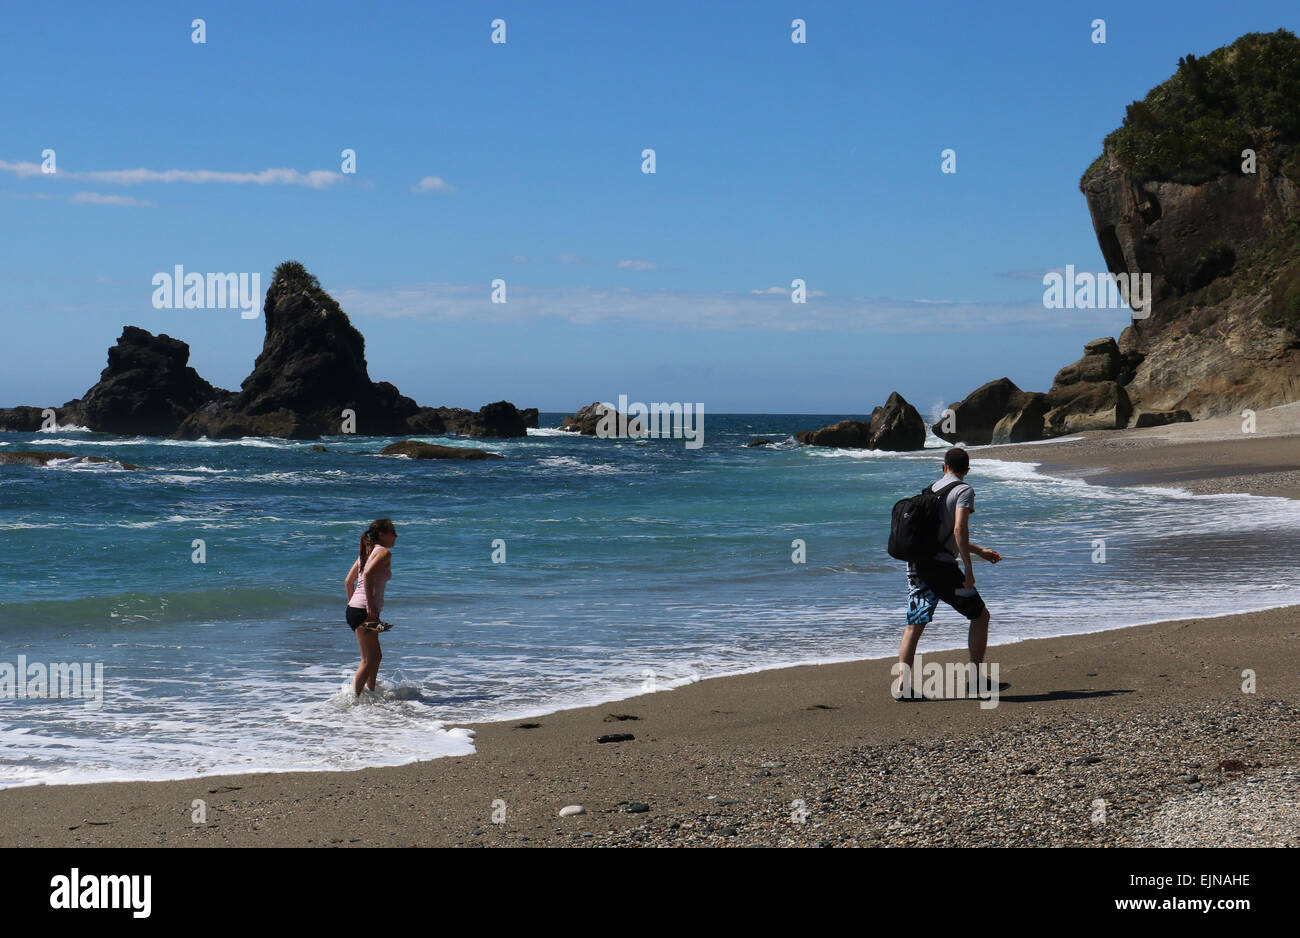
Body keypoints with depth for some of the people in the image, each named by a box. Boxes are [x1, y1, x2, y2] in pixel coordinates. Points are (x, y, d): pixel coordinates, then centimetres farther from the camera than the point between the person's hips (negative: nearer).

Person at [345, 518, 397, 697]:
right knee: (368, 661, -4)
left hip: (354, 608, 9)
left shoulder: (367, 551, 19)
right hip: (364, 611, -9)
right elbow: (368, 574, -25)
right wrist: (370, 606, -25)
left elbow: (348, 581, 20)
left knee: (376, 656, 19)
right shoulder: (384, 552, -8)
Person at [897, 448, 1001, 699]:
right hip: (941, 565, -6)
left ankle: (902, 681, -8)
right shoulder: (964, 490, -3)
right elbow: (959, 530, -18)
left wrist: (980, 551, 38)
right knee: (980, 615, 11)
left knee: (914, 624, 5)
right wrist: (968, 568, -16)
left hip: (916, 564, 6)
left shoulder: (932, 489, 21)